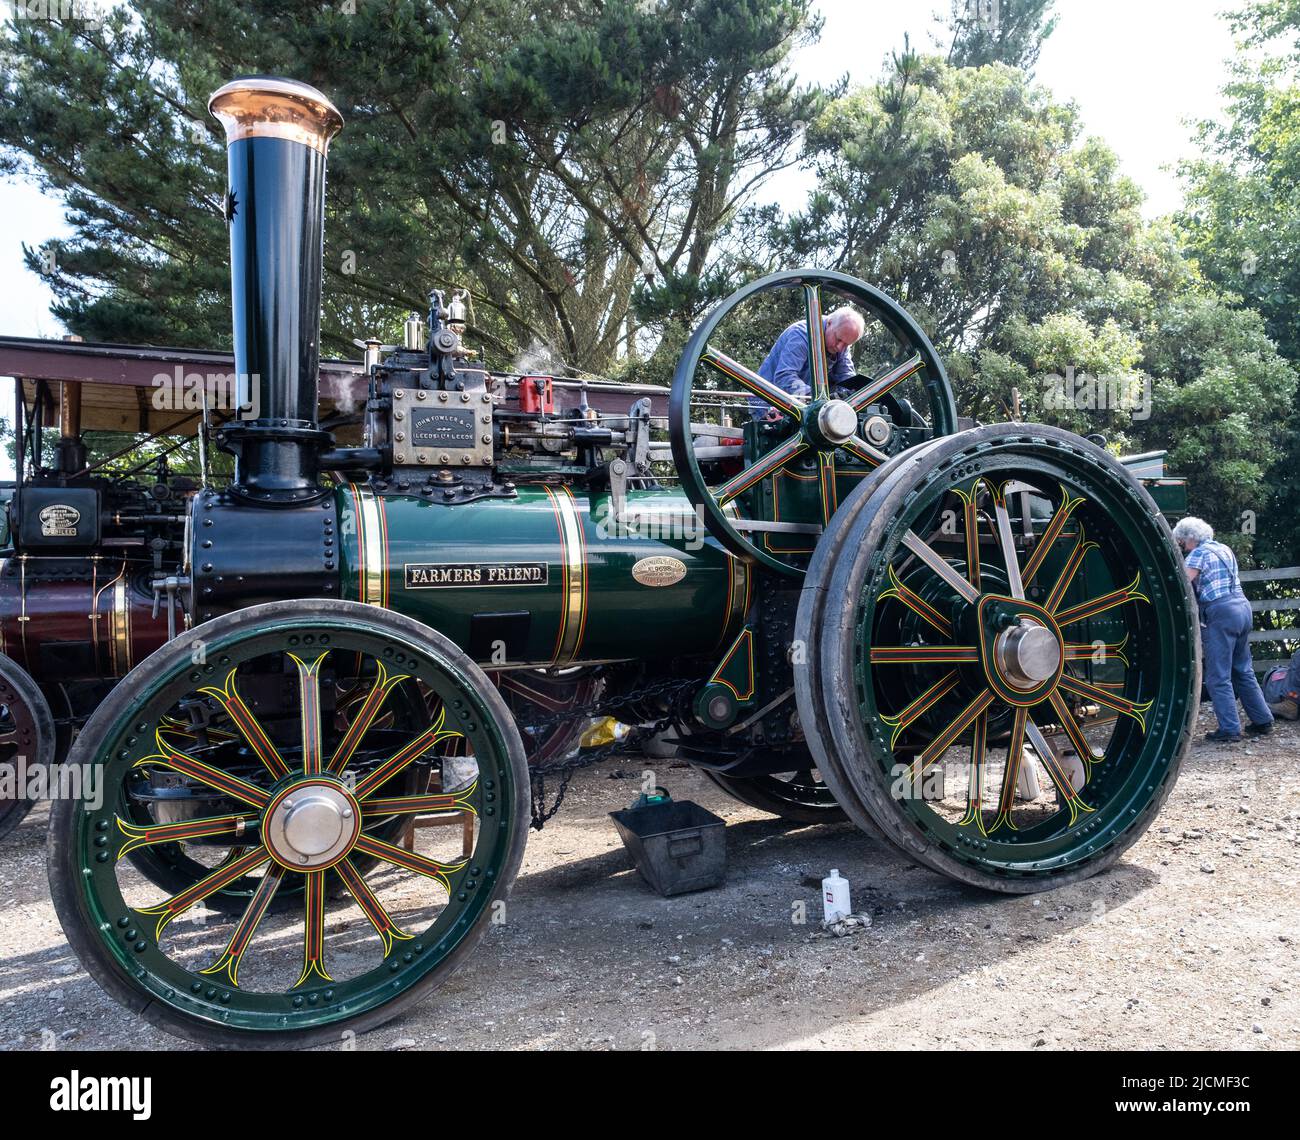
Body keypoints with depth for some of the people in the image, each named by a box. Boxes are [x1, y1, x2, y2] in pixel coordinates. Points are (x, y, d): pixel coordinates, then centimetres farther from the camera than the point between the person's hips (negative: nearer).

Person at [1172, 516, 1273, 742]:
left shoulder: (1198, 554, -7)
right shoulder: (1224, 549, 19)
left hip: (1220, 614, -9)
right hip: (1242, 607, 9)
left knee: (1218, 677, -3)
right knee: (1243, 670, 18)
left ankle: (1230, 729, -2)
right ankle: (1263, 720, 23)